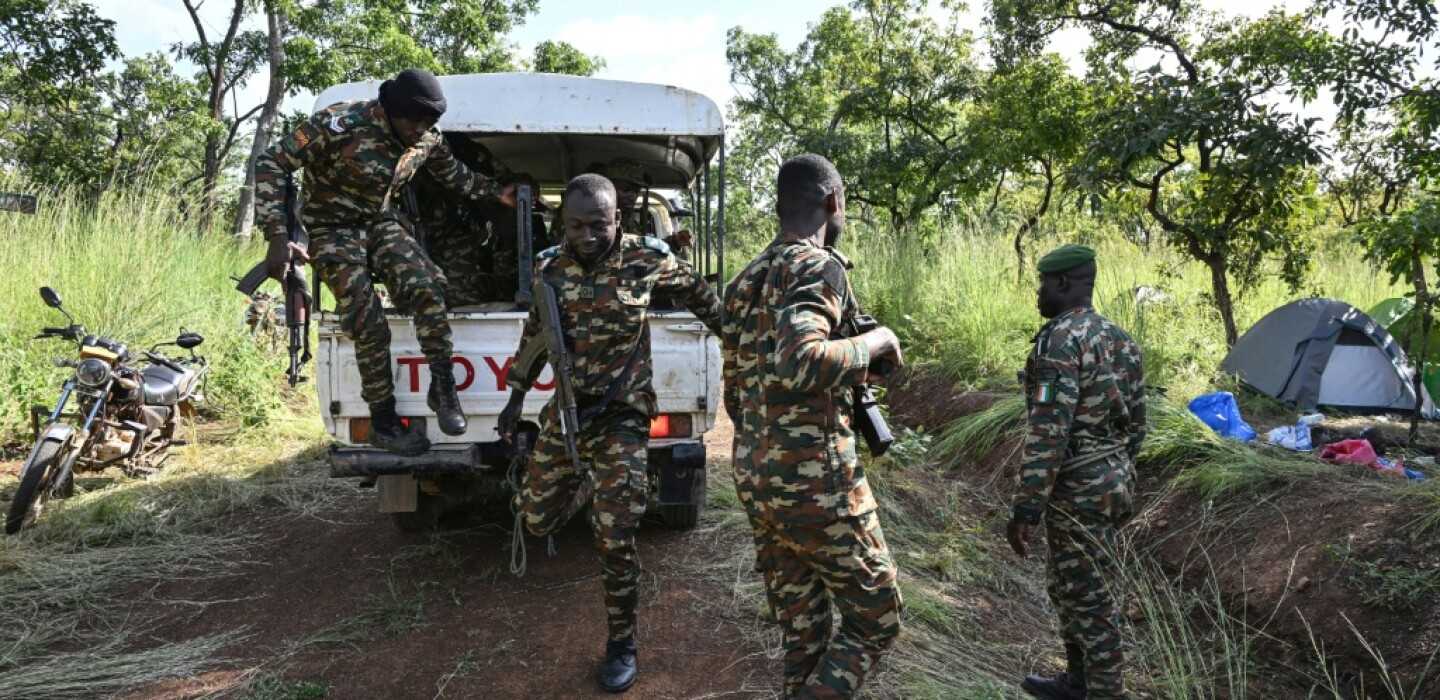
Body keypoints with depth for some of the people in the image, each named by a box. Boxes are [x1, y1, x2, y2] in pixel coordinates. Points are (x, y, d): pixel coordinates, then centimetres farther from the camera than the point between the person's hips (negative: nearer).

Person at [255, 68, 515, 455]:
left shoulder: (429, 141, -5)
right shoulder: (341, 123, -23)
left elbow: (457, 176, 18)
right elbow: (271, 163, -20)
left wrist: (499, 191, 6)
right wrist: (278, 235, -27)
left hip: (383, 223, 4)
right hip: (335, 230, -4)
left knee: (427, 285, -27)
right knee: (369, 325, -19)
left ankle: (443, 388, -16)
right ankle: (383, 422, -3)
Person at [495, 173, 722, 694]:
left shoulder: (647, 259, -12)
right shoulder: (548, 266, -3)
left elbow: (697, 294, 8)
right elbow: (534, 334, 12)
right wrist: (516, 396, 13)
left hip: (622, 413, -4)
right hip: (565, 409, 4)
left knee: (615, 539, -3)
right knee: (537, 520, 12)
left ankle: (622, 642, 18)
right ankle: (588, 486, 45)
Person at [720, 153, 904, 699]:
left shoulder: (745, 280, 14)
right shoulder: (819, 266, -12)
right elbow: (796, 364, -30)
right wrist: (873, 343, -14)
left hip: (755, 481, 8)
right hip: (816, 482, -8)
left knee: (802, 633, 16)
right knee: (874, 620, 10)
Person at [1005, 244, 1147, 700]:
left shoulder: (1061, 339, -19)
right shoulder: (1121, 339, 11)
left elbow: (1048, 432, -25)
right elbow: (1135, 422, 16)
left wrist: (1025, 509, -22)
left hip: (1077, 490, -10)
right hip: (1110, 482, 10)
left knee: (1089, 600, 2)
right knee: (1067, 589, 21)